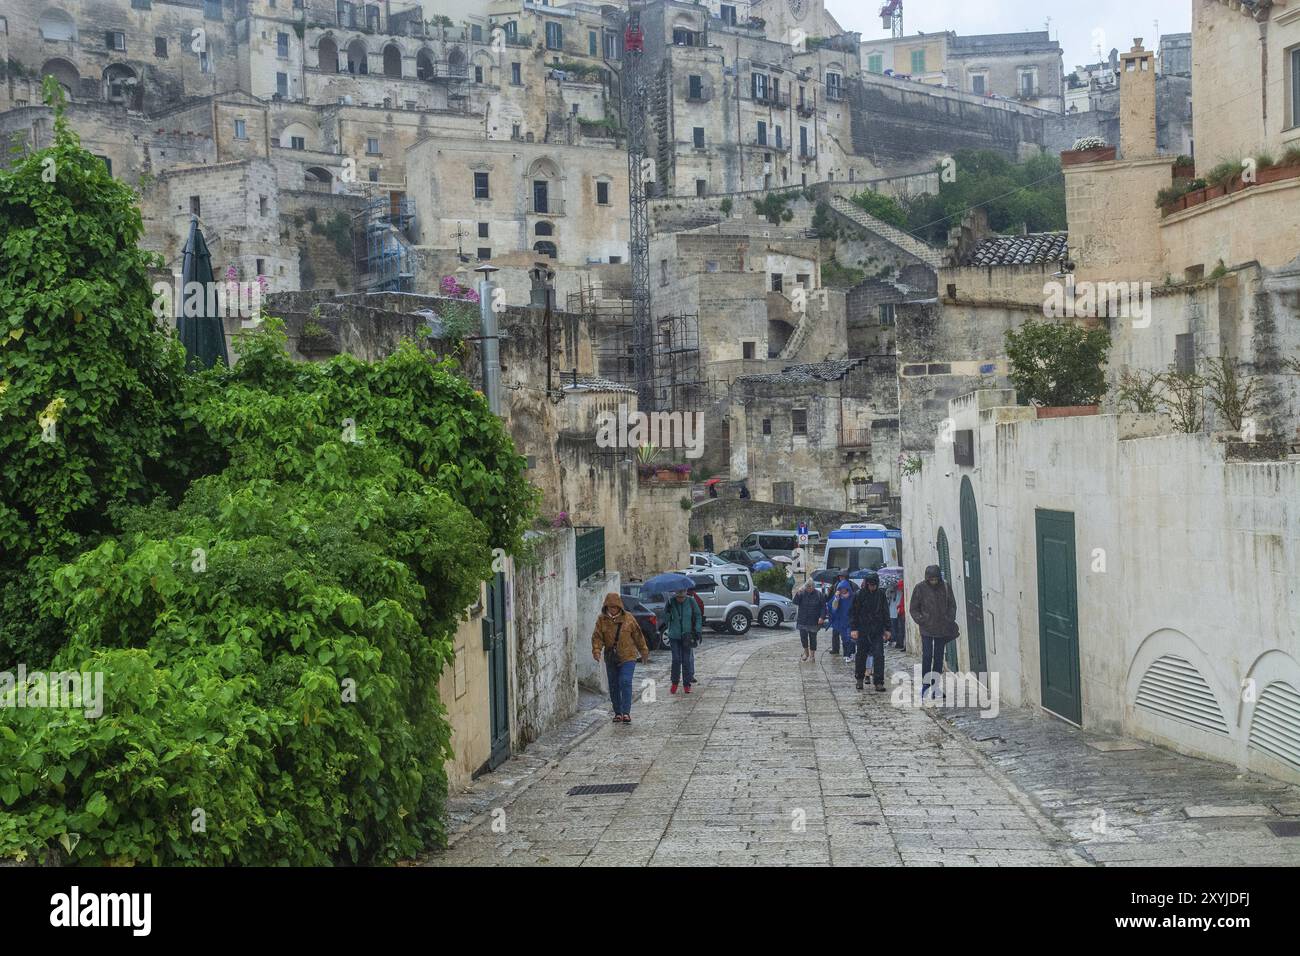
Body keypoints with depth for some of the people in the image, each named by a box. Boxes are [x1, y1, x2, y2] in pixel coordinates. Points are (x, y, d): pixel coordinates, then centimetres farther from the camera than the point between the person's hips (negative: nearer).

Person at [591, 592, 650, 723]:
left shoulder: (628, 618, -1)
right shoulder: (602, 619, 0)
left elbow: (638, 636, 7)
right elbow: (597, 637, -3)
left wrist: (644, 652, 12)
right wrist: (596, 650, -21)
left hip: (627, 657, -2)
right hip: (610, 658, 3)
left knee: (625, 682, -16)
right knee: (614, 686, 8)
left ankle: (626, 712, -15)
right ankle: (618, 713, 20)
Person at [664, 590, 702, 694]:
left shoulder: (691, 601, -4)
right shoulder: (671, 601, -4)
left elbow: (698, 616, 5)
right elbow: (665, 617, 7)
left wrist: (697, 630, -2)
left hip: (687, 635, 0)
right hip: (674, 636, 0)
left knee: (686, 660, 2)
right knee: (676, 660, -2)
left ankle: (687, 684, 11)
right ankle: (674, 683, 12)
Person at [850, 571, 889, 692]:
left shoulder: (881, 594, 3)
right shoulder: (859, 595, -4)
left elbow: (886, 612, 11)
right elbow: (853, 612, -2)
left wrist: (887, 628, 8)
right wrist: (854, 628, -8)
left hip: (877, 631, 1)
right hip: (863, 631, -1)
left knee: (878, 656, -7)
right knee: (861, 655, 8)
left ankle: (878, 682, -5)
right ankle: (859, 678, 26)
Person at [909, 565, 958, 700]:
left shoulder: (946, 587, 2)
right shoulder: (920, 588, -4)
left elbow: (952, 605, 12)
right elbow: (913, 609, 4)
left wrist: (949, 619, -1)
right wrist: (920, 620, -8)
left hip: (942, 628, 3)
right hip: (927, 629, -3)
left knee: (939, 657, 6)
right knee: (927, 656, -9)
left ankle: (935, 686, 12)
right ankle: (925, 684, -1)